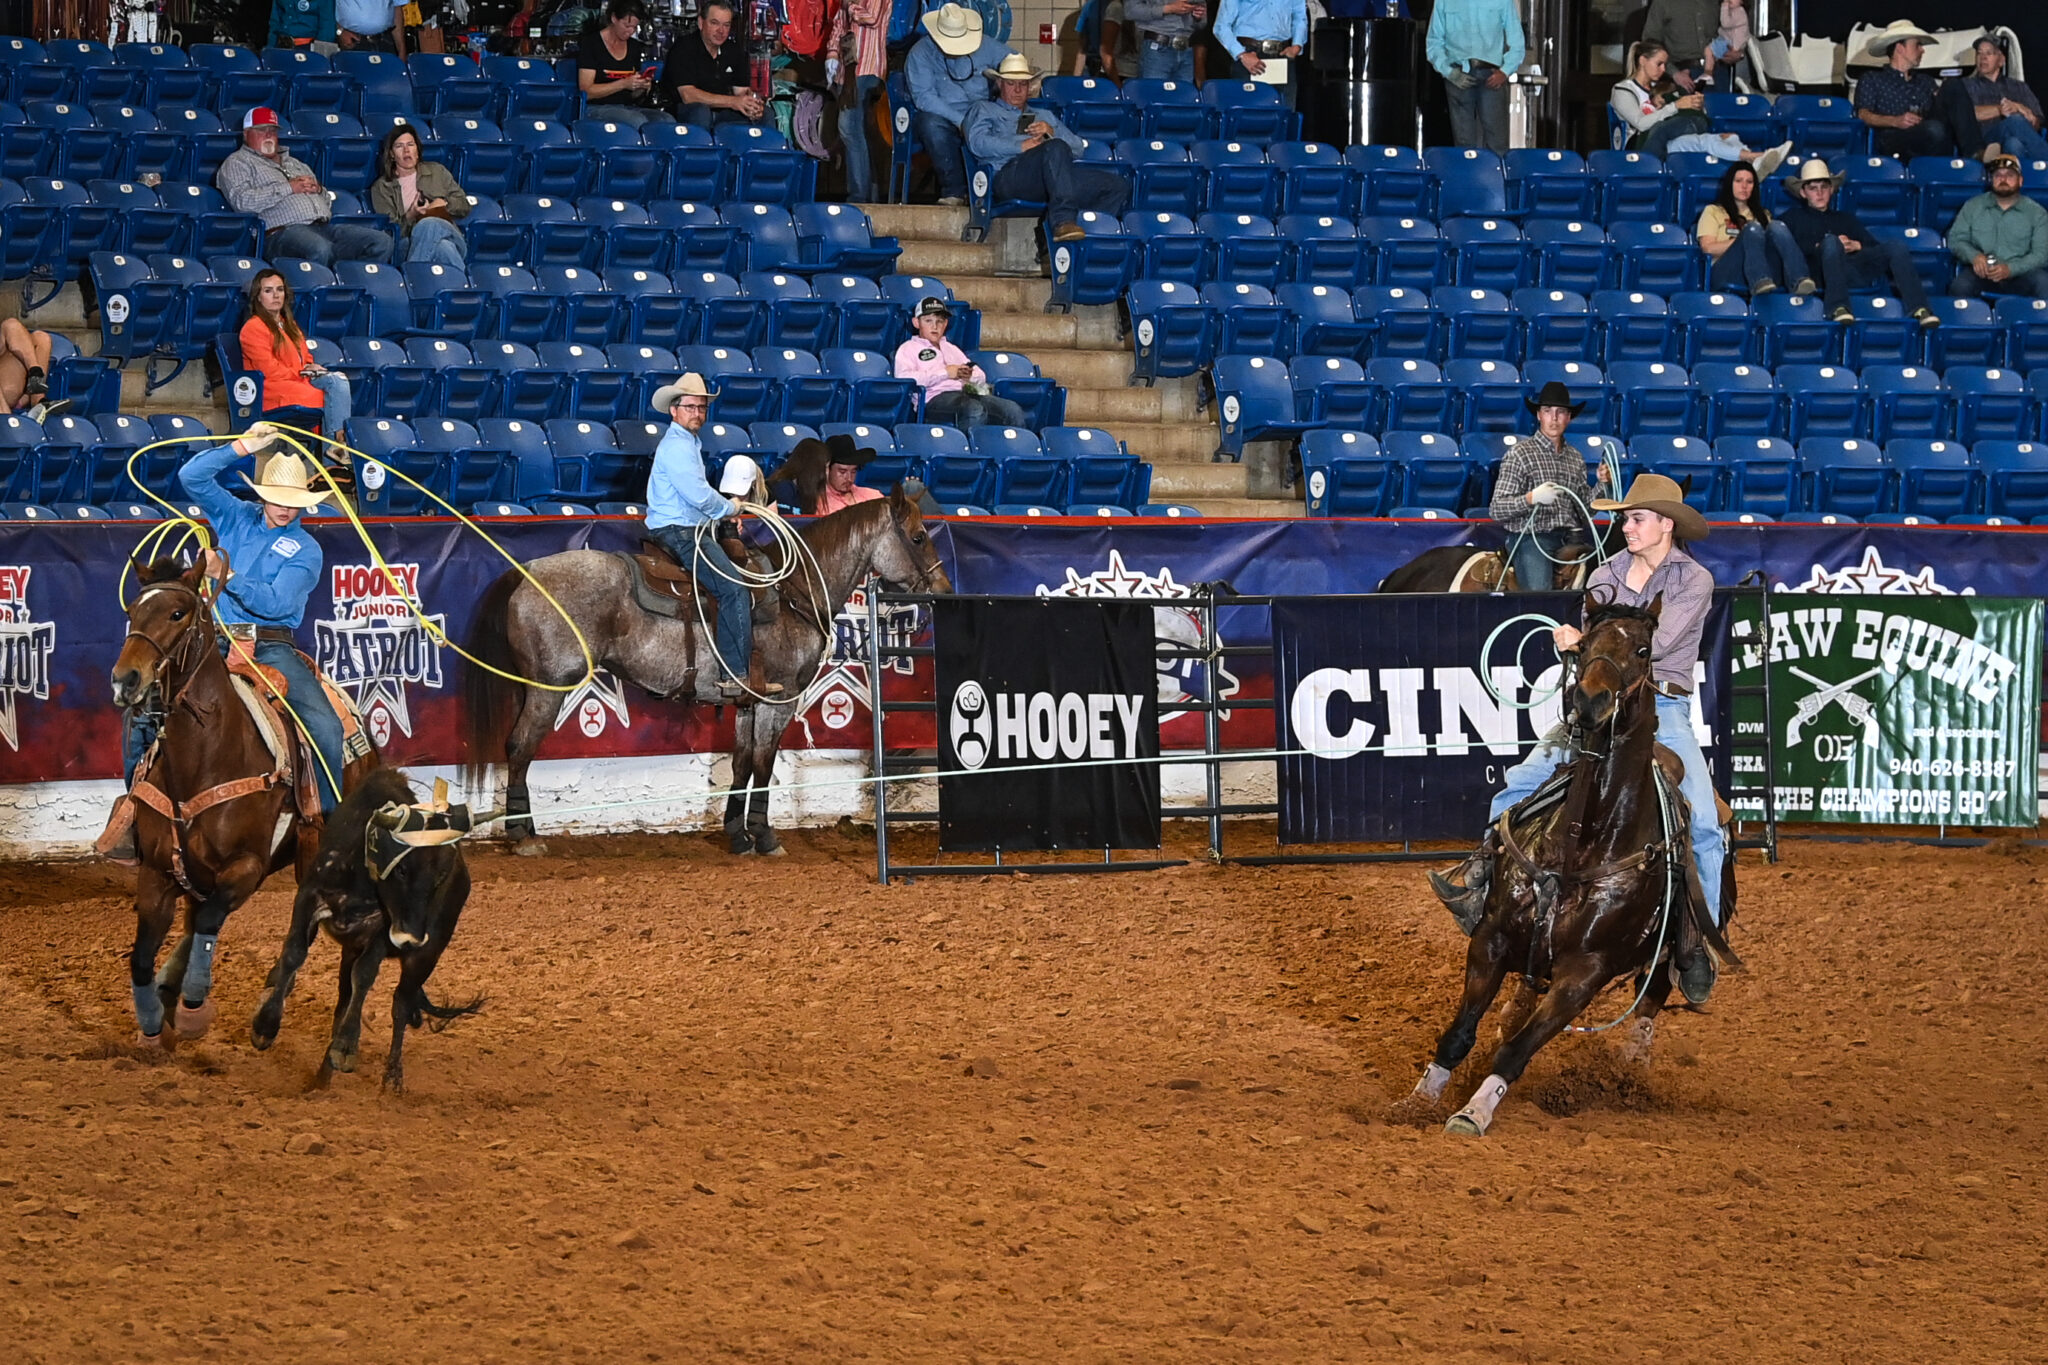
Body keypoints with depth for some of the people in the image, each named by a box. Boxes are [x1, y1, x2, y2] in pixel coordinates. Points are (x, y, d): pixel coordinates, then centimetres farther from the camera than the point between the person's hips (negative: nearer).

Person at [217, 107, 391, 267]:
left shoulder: (295, 163, 34)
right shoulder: (237, 163, 13)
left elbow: (327, 202, 34)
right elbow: (241, 201, -8)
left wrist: (317, 189, 9)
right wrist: (289, 188, -5)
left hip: (324, 226, 7)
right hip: (282, 231, -7)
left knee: (382, 242, -16)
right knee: (320, 250, -43)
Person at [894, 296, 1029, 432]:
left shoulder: (952, 349, 33)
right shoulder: (908, 348, 14)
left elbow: (982, 377, 27)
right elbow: (904, 378, -8)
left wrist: (970, 376, 1)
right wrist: (945, 373, -8)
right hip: (935, 397, -6)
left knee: (1013, 410, -17)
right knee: (975, 410, -38)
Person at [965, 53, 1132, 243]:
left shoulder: (1045, 116, 39)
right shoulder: (985, 110, 25)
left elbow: (1078, 147, 26)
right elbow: (977, 143, 3)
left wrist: (1052, 132, 7)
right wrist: (1021, 146, -6)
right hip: (1009, 175, -5)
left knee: (1119, 186, -17)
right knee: (1056, 148, -38)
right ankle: (1063, 219, -51)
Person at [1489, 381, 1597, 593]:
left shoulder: (1576, 458, 17)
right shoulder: (1520, 454, 1)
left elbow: (1585, 511, 20)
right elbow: (1497, 510, -5)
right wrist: (1532, 498, -21)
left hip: (1570, 541, 5)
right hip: (1532, 540, -5)